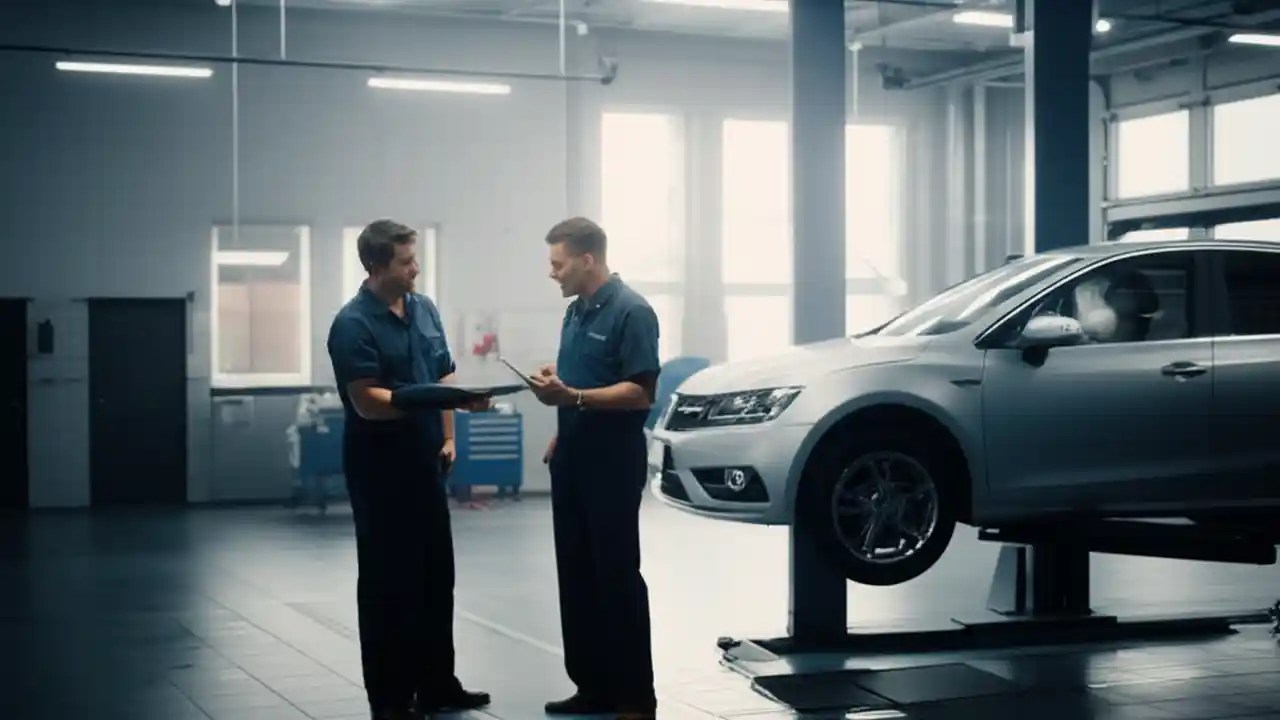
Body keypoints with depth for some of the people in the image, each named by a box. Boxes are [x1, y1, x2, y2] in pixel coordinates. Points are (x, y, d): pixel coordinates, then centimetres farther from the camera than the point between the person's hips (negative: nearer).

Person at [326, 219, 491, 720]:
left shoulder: (424, 309, 8)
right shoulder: (353, 324, -15)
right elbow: (366, 401, -22)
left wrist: (447, 437, 7)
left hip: (423, 463, 7)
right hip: (380, 469, -7)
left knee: (436, 576, 13)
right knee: (388, 583, -1)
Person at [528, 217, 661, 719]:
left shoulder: (630, 311, -12)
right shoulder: (575, 312, 14)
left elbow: (640, 393, -18)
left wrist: (571, 396, -24)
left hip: (612, 462, -8)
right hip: (572, 458, 9)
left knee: (618, 577, -5)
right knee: (577, 577, 9)